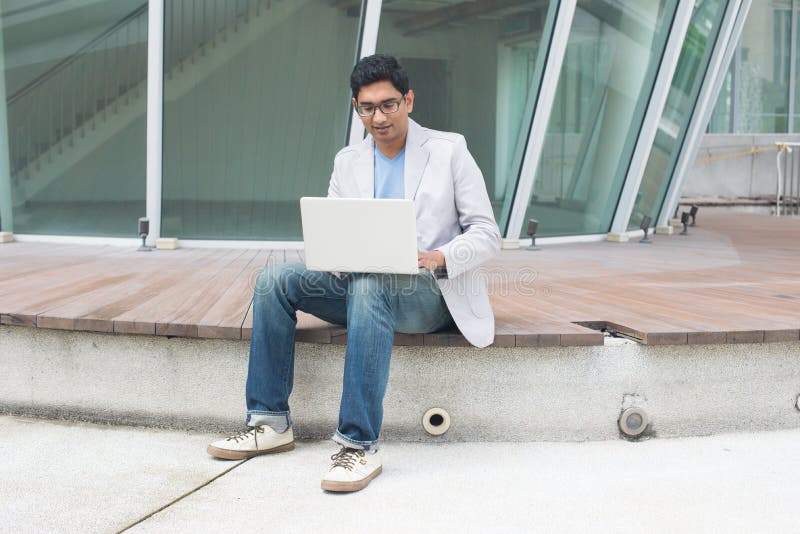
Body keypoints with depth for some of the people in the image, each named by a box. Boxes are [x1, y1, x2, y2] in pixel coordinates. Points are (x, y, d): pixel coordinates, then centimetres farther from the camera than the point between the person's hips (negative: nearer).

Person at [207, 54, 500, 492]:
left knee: (369, 286, -38)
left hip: (429, 291, -5)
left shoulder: (449, 150, 0)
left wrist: (439, 258, -22)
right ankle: (270, 423, -13)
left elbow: (487, 234, -3)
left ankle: (360, 445, -39)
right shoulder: (348, 162, 13)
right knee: (276, 278, -17)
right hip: (361, 284, 5)